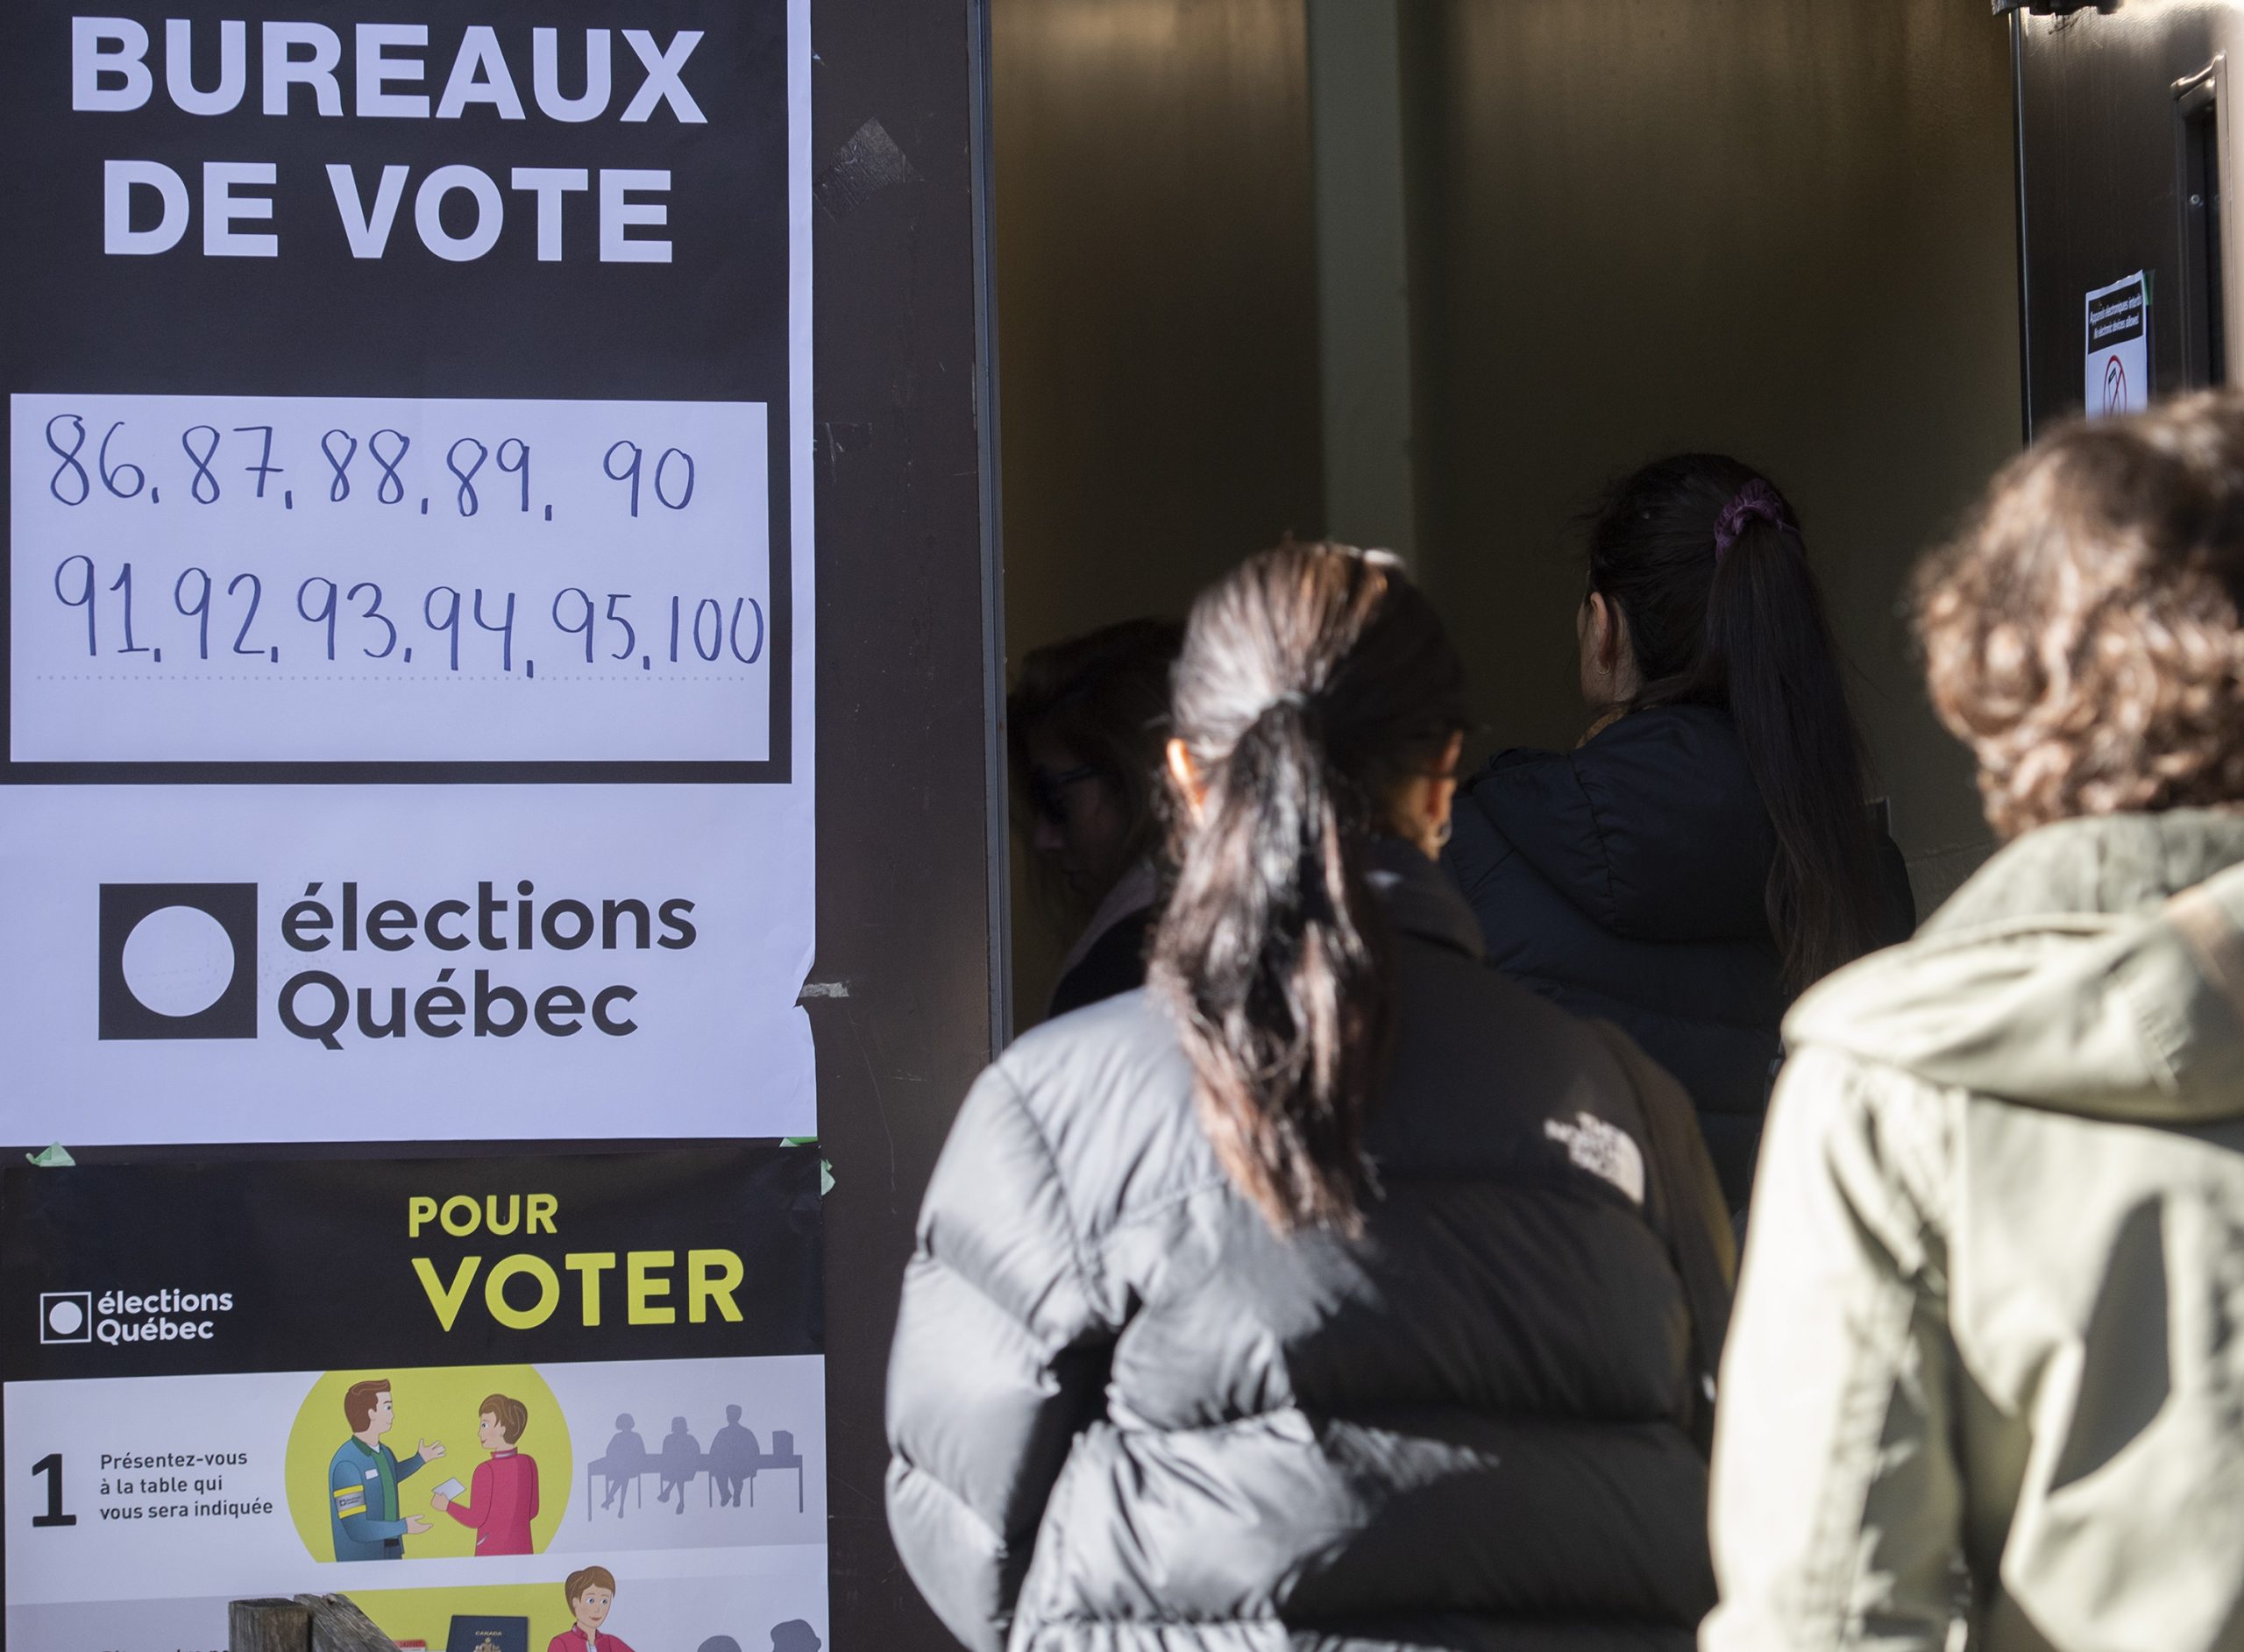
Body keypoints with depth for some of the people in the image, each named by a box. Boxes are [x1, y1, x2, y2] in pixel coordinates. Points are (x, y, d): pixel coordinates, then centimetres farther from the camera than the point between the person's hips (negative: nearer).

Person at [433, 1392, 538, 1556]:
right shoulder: (528, 1464, -1)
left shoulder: (486, 1470, -17)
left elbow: (475, 1519, -13)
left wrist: (446, 1506, 2)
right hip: (523, 1549, 5)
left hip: (492, 1551, -5)